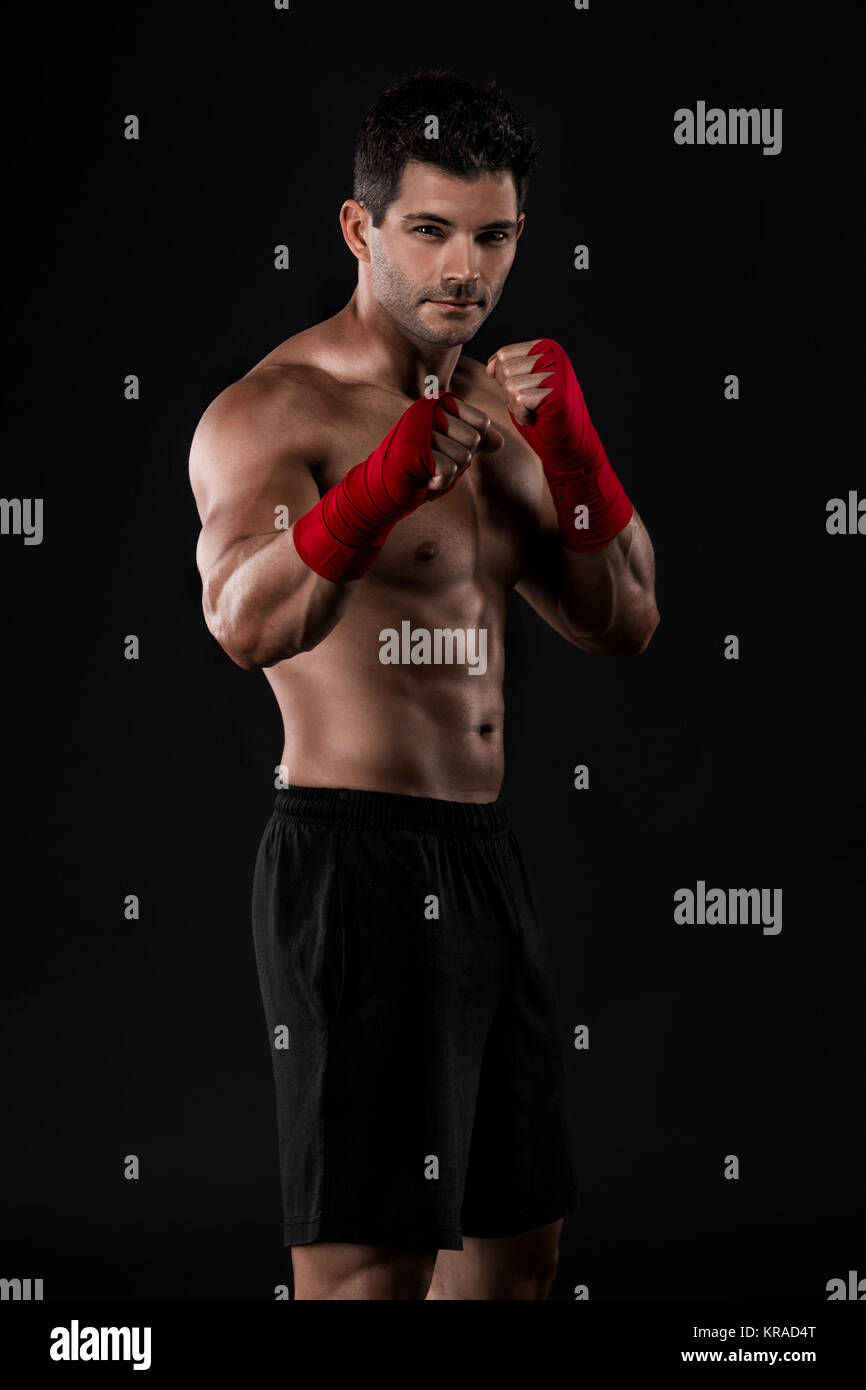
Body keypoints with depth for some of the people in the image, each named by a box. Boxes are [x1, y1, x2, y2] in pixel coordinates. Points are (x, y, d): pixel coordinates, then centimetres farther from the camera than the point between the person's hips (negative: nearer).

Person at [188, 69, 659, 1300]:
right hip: (354, 860, -8)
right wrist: (392, 474, -44)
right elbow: (249, 622, -29)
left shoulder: (497, 412, 14)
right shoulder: (273, 410, -10)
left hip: (485, 857, 8)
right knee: (366, 1265, -6)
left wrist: (570, 449, -6)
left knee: (518, 1247, 17)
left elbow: (623, 624, 9)